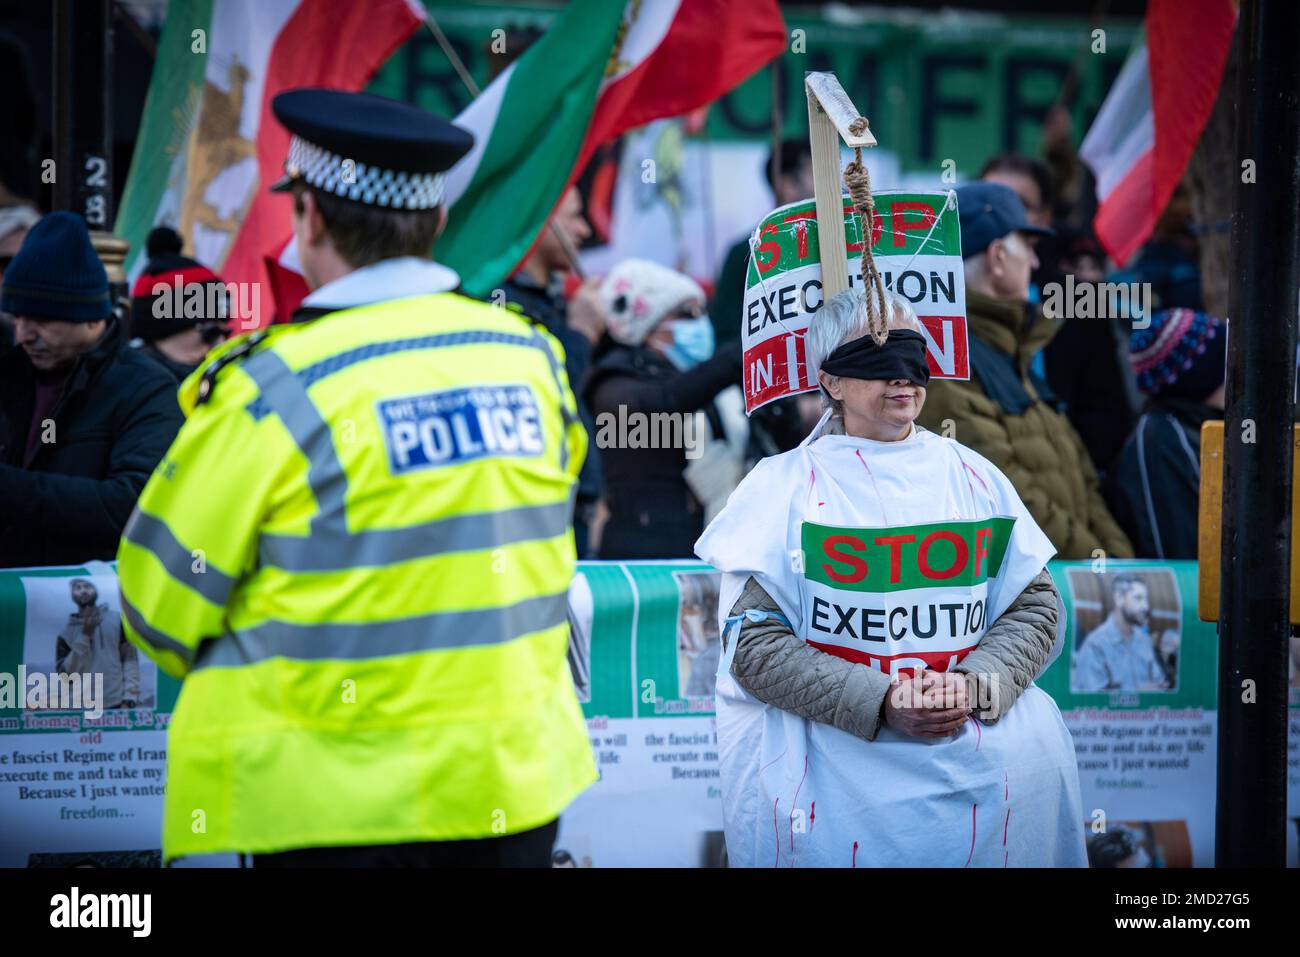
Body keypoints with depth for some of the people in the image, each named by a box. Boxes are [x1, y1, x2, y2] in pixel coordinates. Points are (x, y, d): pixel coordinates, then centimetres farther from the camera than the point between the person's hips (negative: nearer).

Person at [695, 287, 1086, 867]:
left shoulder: (973, 477, 14)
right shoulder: (784, 485, 3)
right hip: (824, 727, -4)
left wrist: (975, 684, -11)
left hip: (974, 718, 4)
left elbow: (1035, 607, 10)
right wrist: (879, 702, -16)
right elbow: (753, 641, -5)